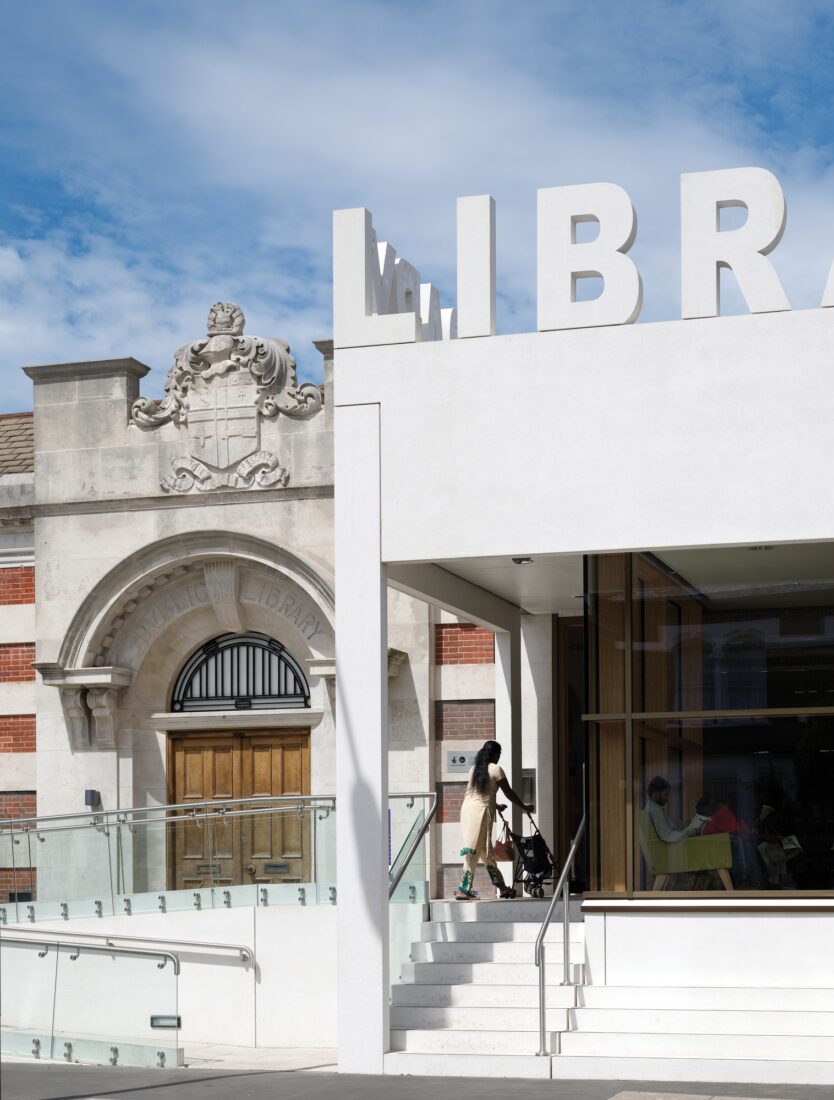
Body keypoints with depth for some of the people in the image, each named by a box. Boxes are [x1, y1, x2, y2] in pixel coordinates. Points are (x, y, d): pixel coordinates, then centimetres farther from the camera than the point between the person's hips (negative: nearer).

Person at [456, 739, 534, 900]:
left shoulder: (474, 769, 17)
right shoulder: (496, 769, -3)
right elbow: (509, 793, 2)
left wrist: (495, 805, 41)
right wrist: (524, 807, 15)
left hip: (467, 809, 7)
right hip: (482, 811, -7)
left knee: (486, 851, 10)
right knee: (478, 850, -3)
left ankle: (502, 887, 15)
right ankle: (463, 890, -3)